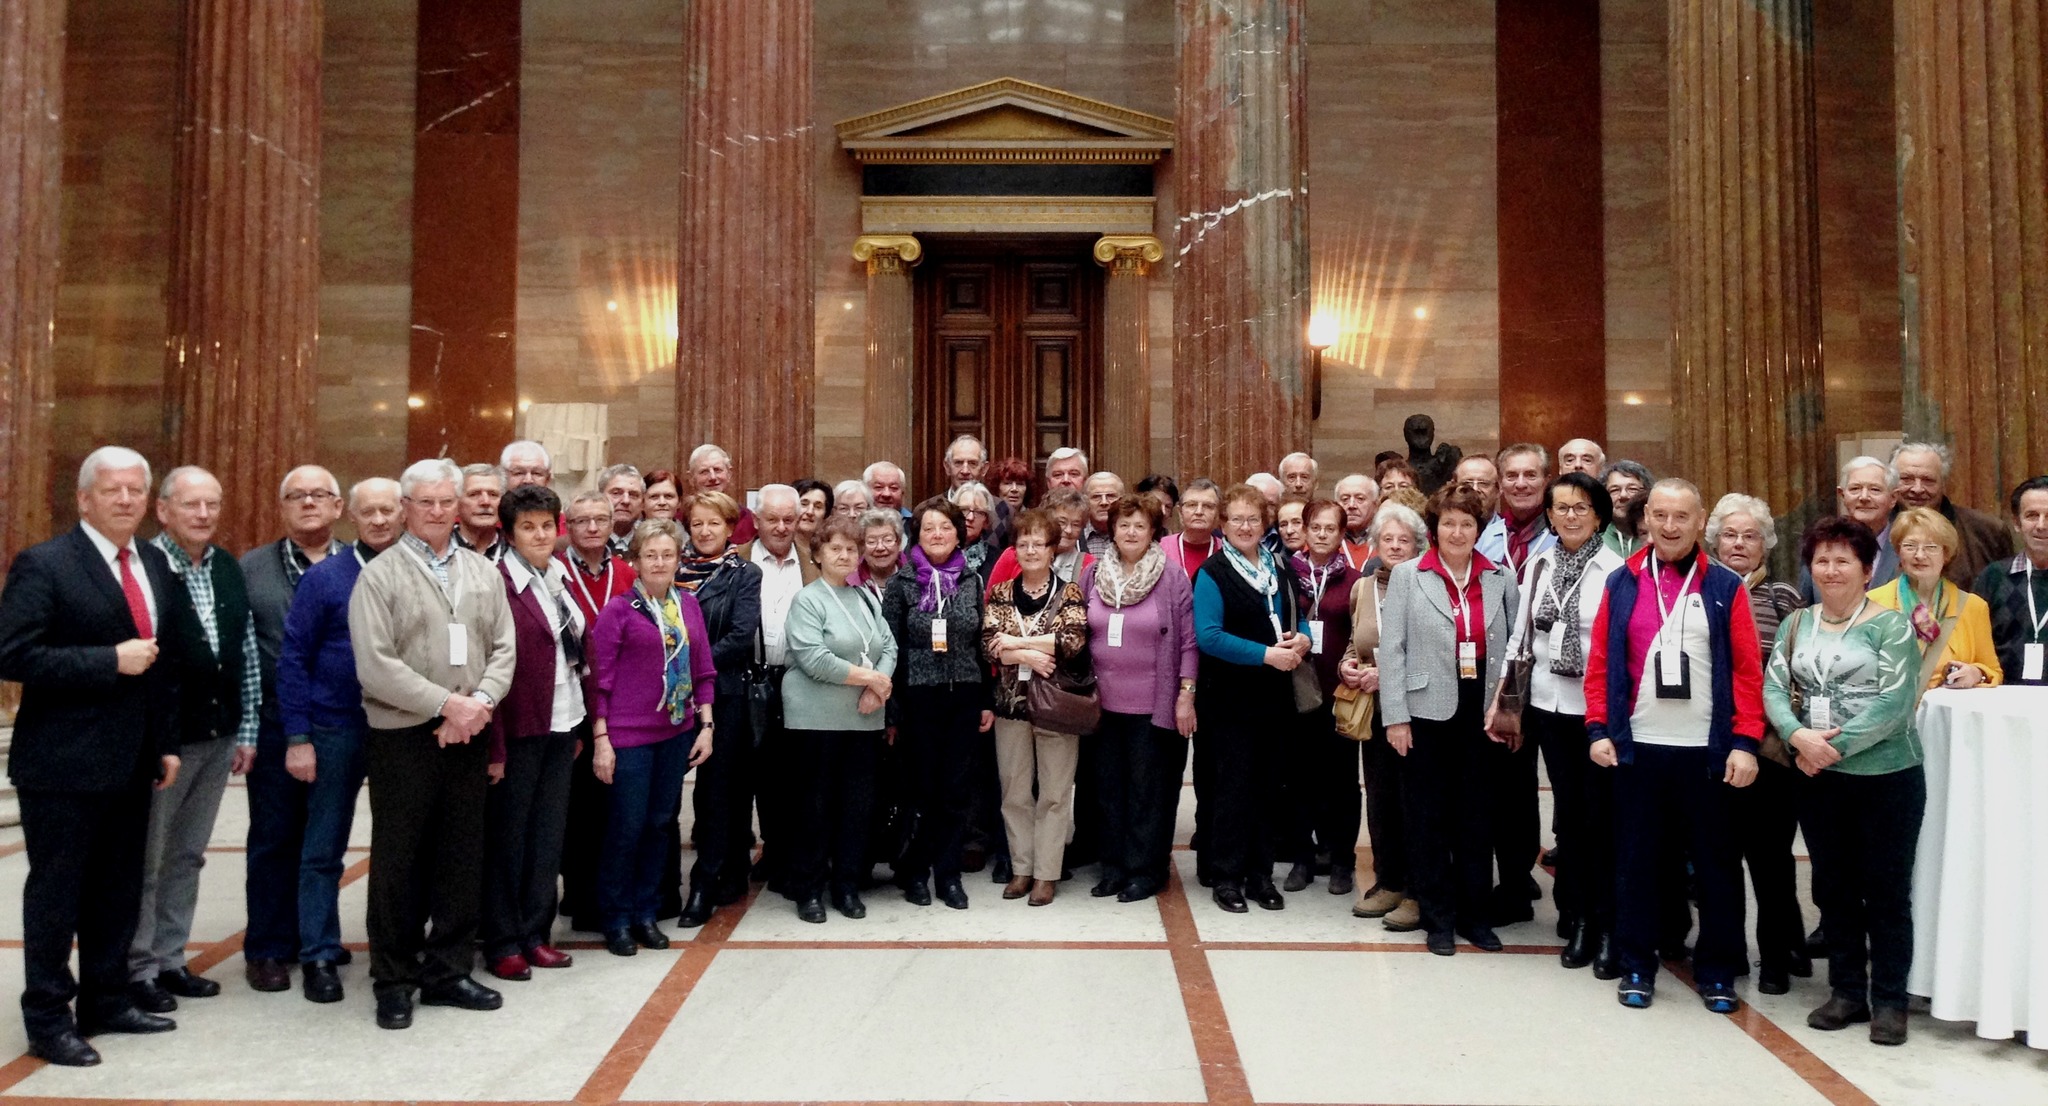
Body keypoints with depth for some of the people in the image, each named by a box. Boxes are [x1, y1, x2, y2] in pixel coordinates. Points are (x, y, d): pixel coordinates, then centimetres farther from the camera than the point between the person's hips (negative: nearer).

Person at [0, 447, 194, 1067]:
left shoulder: (155, 564, 11)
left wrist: (167, 743, 14)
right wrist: (110, 660, -21)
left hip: (131, 762, 7)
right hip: (63, 764, -7)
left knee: (118, 892, 16)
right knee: (56, 893, 4)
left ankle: (106, 1003, 29)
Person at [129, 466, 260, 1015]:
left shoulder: (229, 568, 8)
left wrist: (247, 730, 9)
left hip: (219, 737, 6)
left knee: (188, 855, 16)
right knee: (145, 858, 6)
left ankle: (170, 959, 27)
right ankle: (138, 968, 18)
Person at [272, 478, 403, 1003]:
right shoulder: (325, 578, -4)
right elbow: (292, 657, -3)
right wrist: (297, 737, -8)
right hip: (337, 730, -2)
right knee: (323, 848, 6)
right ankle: (320, 955, 18)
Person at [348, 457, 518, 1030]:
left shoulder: (483, 572, 11)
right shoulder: (380, 576, -4)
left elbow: (502, 648, 7)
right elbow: (375, 665, -12)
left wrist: (480, 702, -10)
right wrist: (446, 704, -15)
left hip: (468, 736, 4)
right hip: (402, 738, -4)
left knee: (462, 858, 10)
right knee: (399, 862, 5)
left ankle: (448, 971, 23)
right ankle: (393, 981, 18)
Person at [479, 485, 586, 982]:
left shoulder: (560, 579, 9)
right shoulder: (498, 584, -13)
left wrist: (580, 725, 11)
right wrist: (494, 745, -17)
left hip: (562, 725, 7)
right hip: (519, 729, -7)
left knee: (549, 834, 13)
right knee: (507, 837, 6)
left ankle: (535, 932, 25)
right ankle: (502, 943, 17)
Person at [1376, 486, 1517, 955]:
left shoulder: (1501, 578, 6)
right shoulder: (1407, 576, 0)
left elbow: (1516, 645, 9)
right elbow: (1391, 648, -3)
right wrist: (1395, 716, -8)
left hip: (1483, 712, 2)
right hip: (1428, 711, -2)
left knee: (1478, 815, 9)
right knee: (1429, 817, 6)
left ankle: (1475, 913, 23)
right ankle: (1437, 917, 18)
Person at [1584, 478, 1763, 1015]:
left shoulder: (1725, 586, 2)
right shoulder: (1622, 584, 5)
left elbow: (1747, 670, -2)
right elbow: (1600, 662, 3)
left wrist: (1745, 741, -9)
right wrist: (1598, 729, -5)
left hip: (1708, 749, -1)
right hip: (1636, 745, 1)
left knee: (1715, 862, 8)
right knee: (1635, 859, 8)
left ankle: (1717, 971, 21)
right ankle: (1636, 966, 19)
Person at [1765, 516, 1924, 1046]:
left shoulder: (1891, 625, -6)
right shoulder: (1797, 625, 8)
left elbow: (1895, 702, -15)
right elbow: (1774, 688, 0)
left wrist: (1837, 745, -19)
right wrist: (1799, 735, -17)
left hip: (1886, 776, -4)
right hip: (1820, 779, 5)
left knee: (1886, 892, 4)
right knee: (1833, 888, 13)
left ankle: (1889, 1000, 17)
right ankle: (1846, 991, 25)